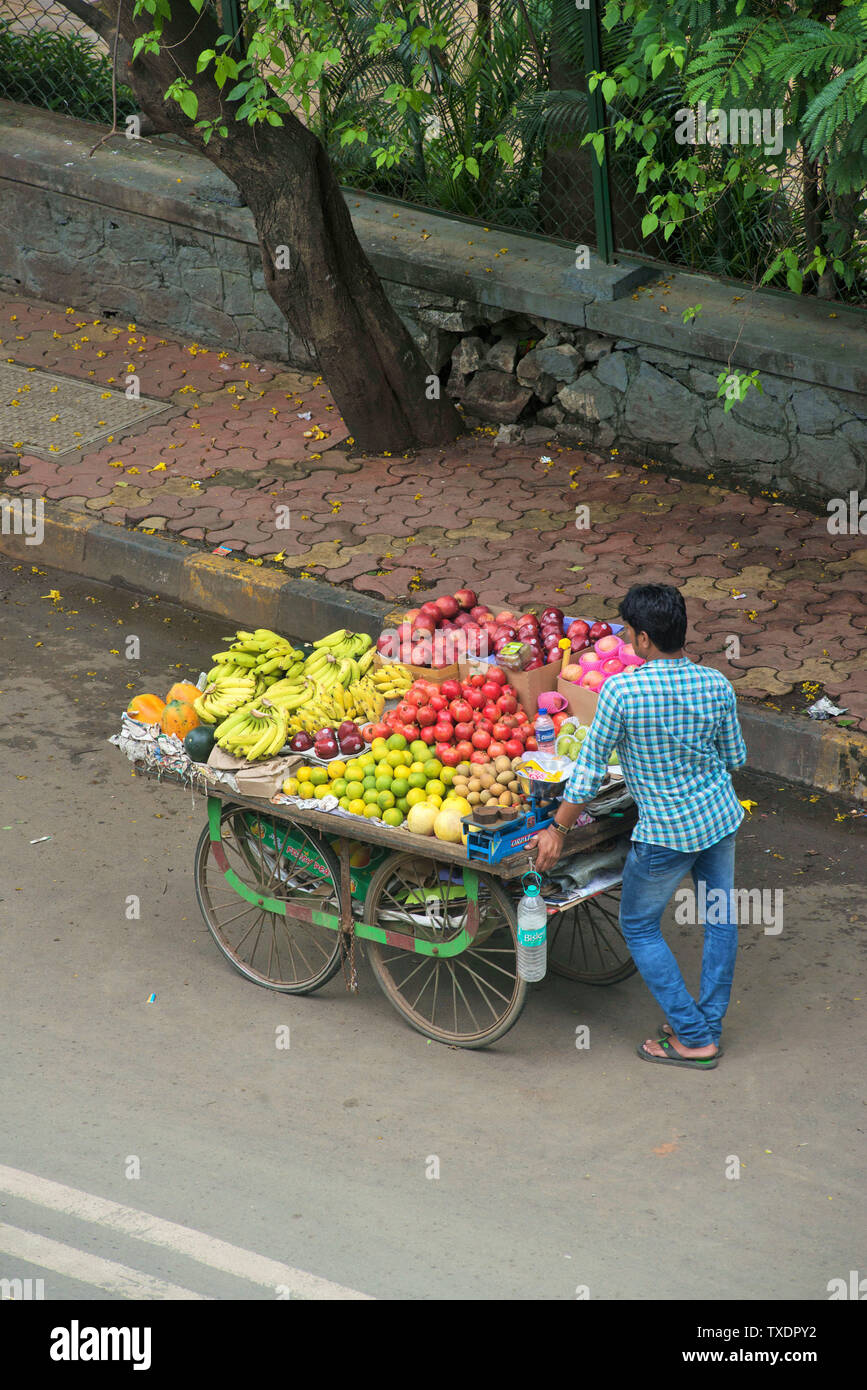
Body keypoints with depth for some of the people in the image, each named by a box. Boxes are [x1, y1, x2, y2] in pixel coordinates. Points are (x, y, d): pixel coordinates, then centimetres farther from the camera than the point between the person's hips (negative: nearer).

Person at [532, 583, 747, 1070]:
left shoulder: (621, 691, -22)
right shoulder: (716, 684, -9)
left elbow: (590, 768, -14)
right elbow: (736, 756, 4)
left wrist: (556, 831, -3)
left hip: (667, 834, -5)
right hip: (722, 816, 5)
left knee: (640, 926, 14)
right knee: (719, 919, 20)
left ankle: (693, 1039, 14)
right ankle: (710, 1026, 30)